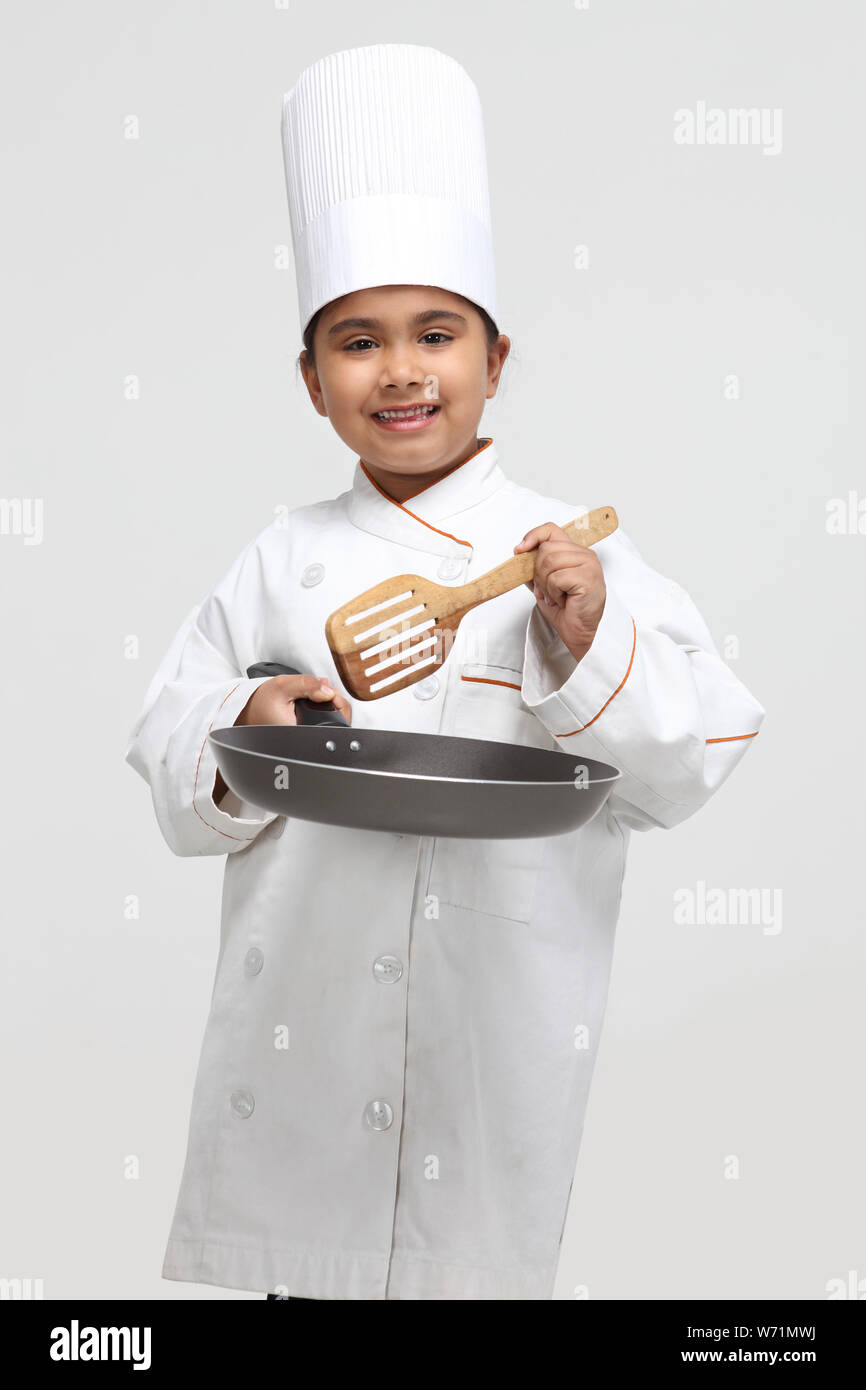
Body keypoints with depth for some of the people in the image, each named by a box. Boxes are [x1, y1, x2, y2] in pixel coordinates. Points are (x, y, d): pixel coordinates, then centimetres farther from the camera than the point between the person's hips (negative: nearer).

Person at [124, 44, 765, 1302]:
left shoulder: (578, 558, -4)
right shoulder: (284, 562, 2)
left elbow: (685, 773, -5)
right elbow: (171, 769, 5)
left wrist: (592, 649, -20)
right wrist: (249, 732, -14)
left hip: (499, 1029, -1)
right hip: (298, 1025, 2)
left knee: (474, 1254, 10)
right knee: (300, 1260, 15)